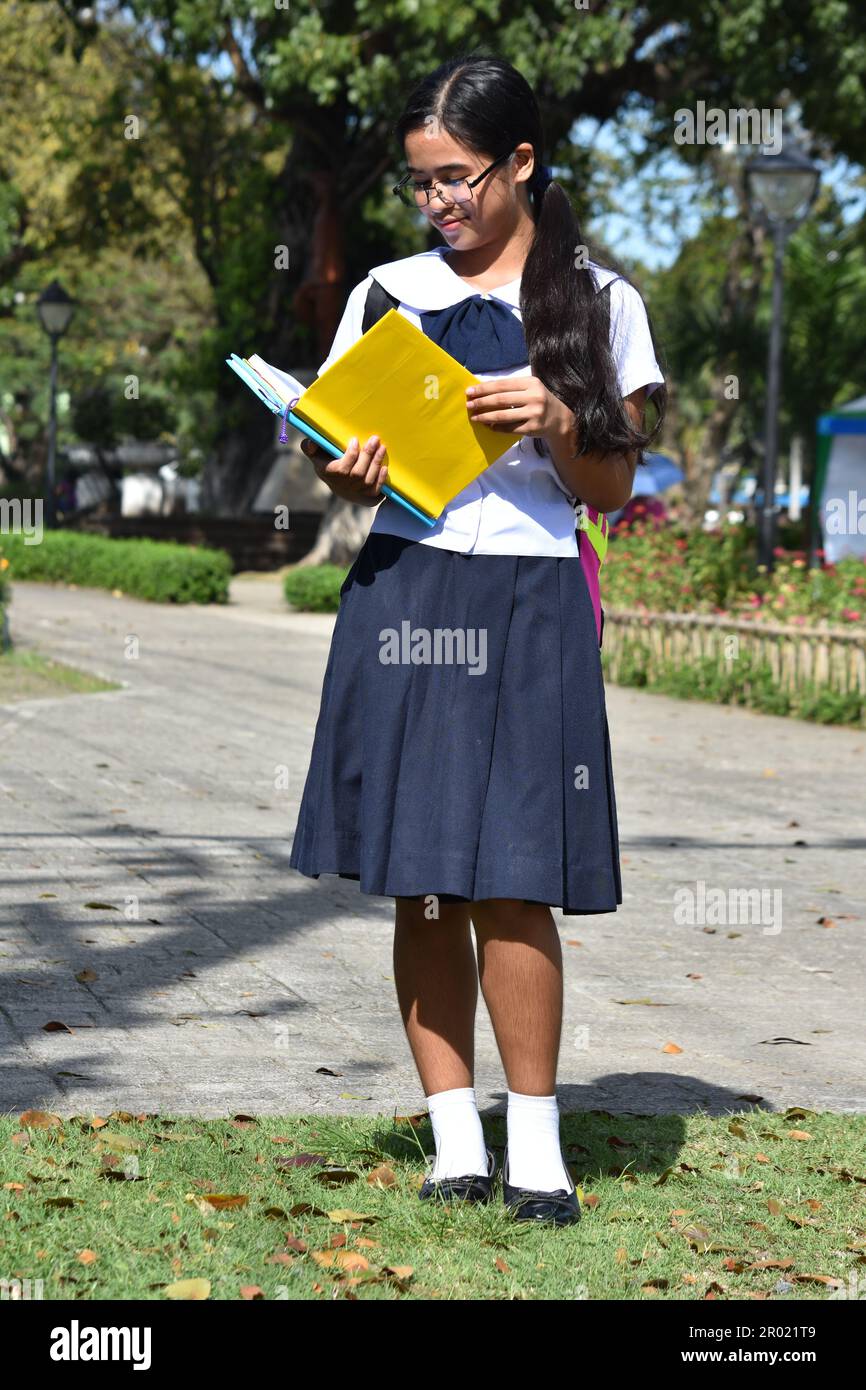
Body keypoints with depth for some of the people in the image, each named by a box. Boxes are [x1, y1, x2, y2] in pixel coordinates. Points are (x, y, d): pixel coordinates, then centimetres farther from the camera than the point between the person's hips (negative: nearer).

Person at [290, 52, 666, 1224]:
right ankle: (456, 1141, 9)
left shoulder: (596, 301, 6)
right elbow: (342, 446, 15)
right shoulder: (389, 291, 11)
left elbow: (612, 488, 6)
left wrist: (555, 421, -13)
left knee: (510, 882, -8)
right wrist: (343, 474, -8)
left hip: (527, 605, -2)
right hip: (401, 593, 2)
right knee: (419, 883, 1)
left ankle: (535, 1147, 3)